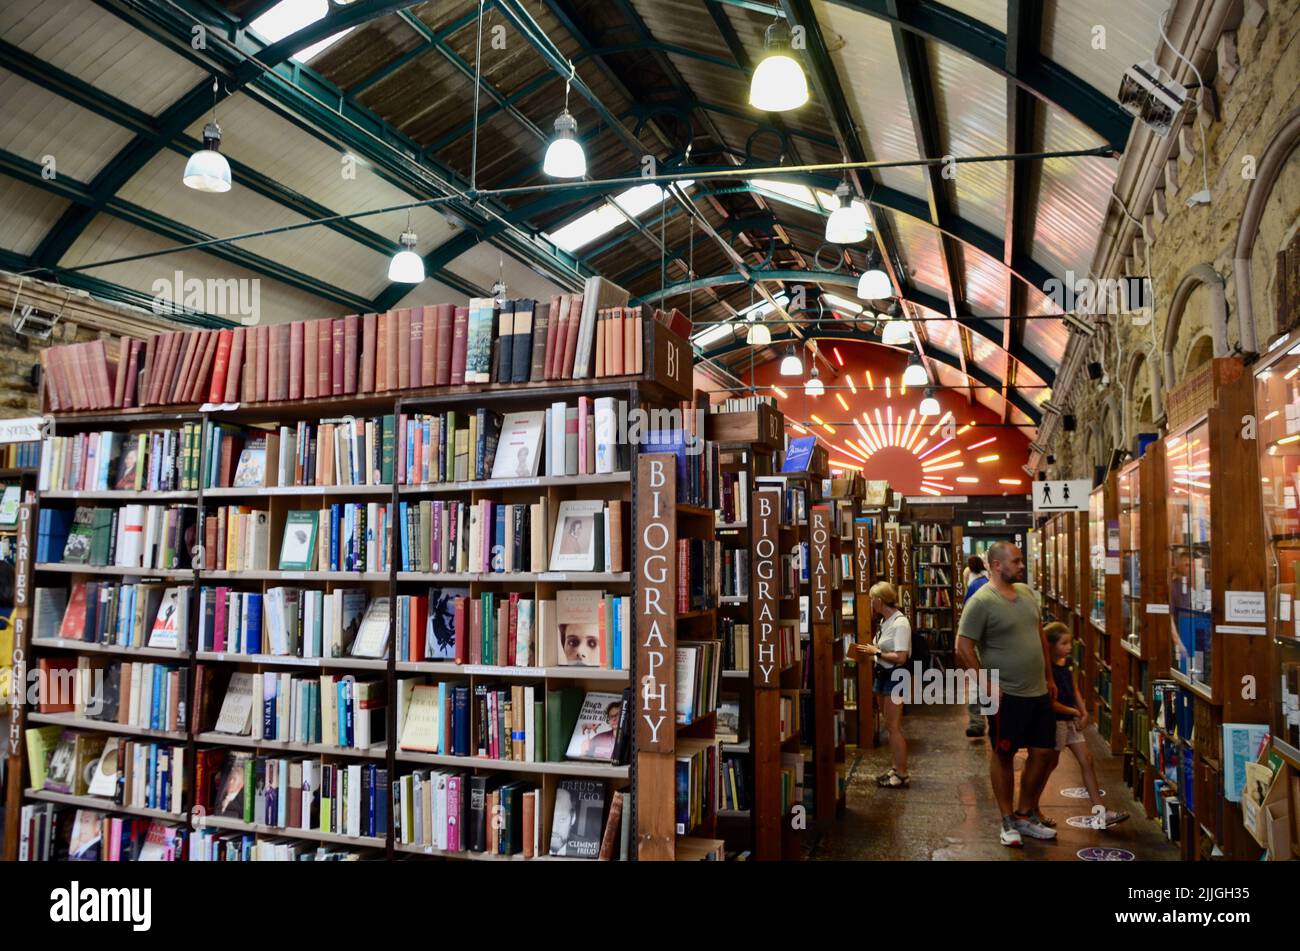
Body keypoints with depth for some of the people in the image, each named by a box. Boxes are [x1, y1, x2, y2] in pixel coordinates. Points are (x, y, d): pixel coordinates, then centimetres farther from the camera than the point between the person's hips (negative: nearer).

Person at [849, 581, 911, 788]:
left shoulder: (900, 623, -19)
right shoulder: (885, 621, 8)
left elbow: (900, 657, -24)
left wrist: (876, 652, -16)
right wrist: (869, 651, 2)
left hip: (895, 676, -9)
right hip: (883, 675, 9)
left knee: (893, 727, -4)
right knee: (891, 726, 15)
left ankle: (902, 775, 5)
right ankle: (896, 768, 25)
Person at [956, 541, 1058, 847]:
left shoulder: (1026, 592, 8)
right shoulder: (981, 602, -15)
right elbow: (963, 649, -16)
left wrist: (1049, 677, 18)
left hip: (1039, 692, 7)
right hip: (1006, 695, -7)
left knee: (1044, 753, 12)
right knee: (1003, 755, 6)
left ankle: (1026, 816, 29)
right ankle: (1008, 821, 22)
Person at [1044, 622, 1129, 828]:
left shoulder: (1068, 663, 5)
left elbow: (1075, 690, 12)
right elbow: (1050, 702, -22)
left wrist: (1083, 712, -1)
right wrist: (1074, 712, -13)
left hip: (1071, 720, 8)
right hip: (1055, 721, -8)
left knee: (1087, 761, 5)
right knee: (1050, 764, 5)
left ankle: (1100, 810, 9)